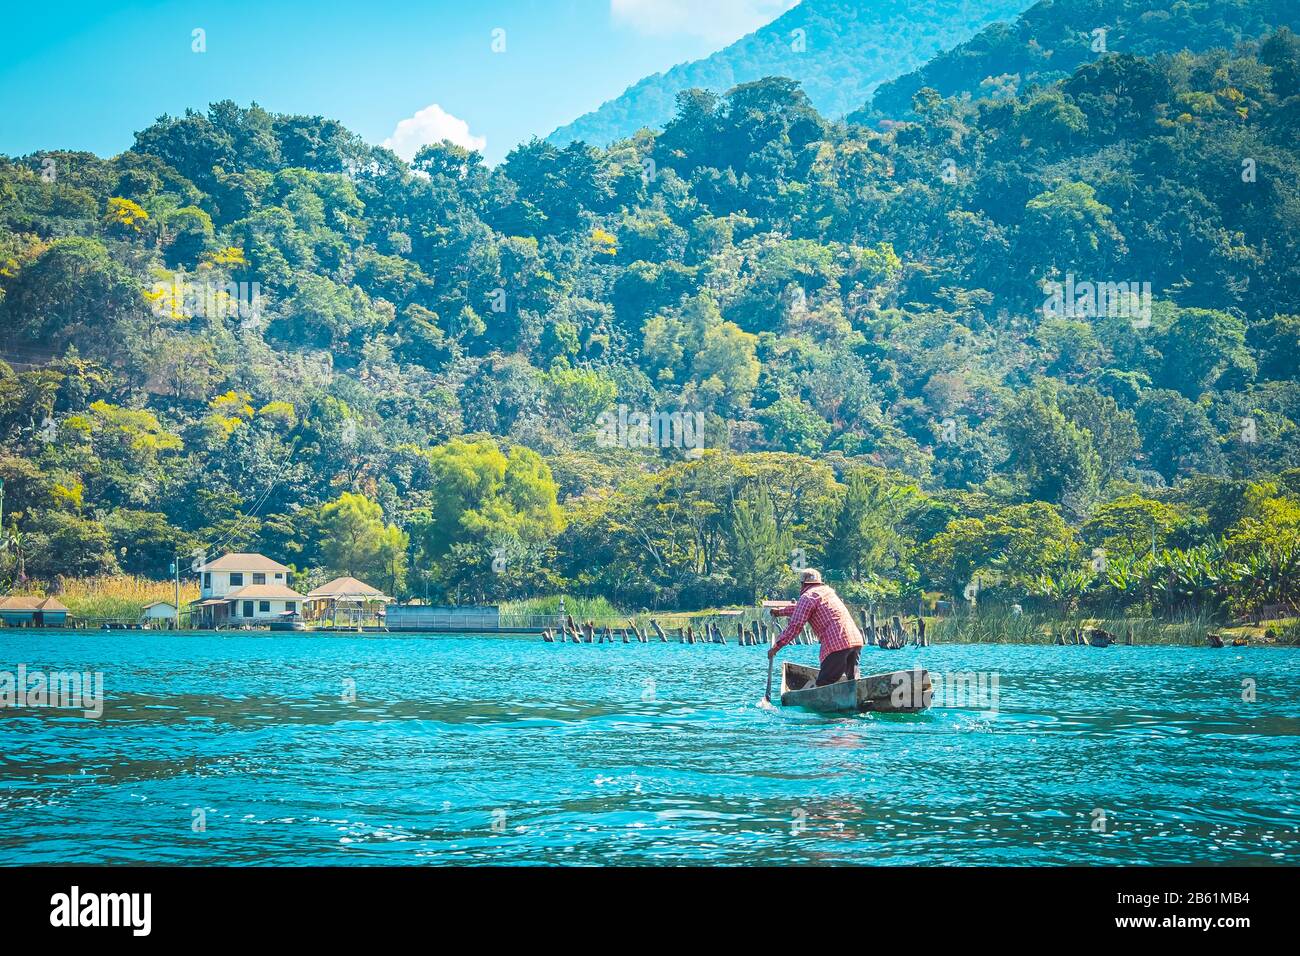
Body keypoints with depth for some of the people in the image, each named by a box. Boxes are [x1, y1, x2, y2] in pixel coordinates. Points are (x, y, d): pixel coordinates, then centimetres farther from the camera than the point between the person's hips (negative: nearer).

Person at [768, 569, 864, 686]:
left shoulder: (807, 597, 0)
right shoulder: (827, 590, 25)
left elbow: (795, 626, -5)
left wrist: (776, 646, 1)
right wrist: (780, 612, 49)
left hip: (836, 643, -8)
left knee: (822, 685, -8)